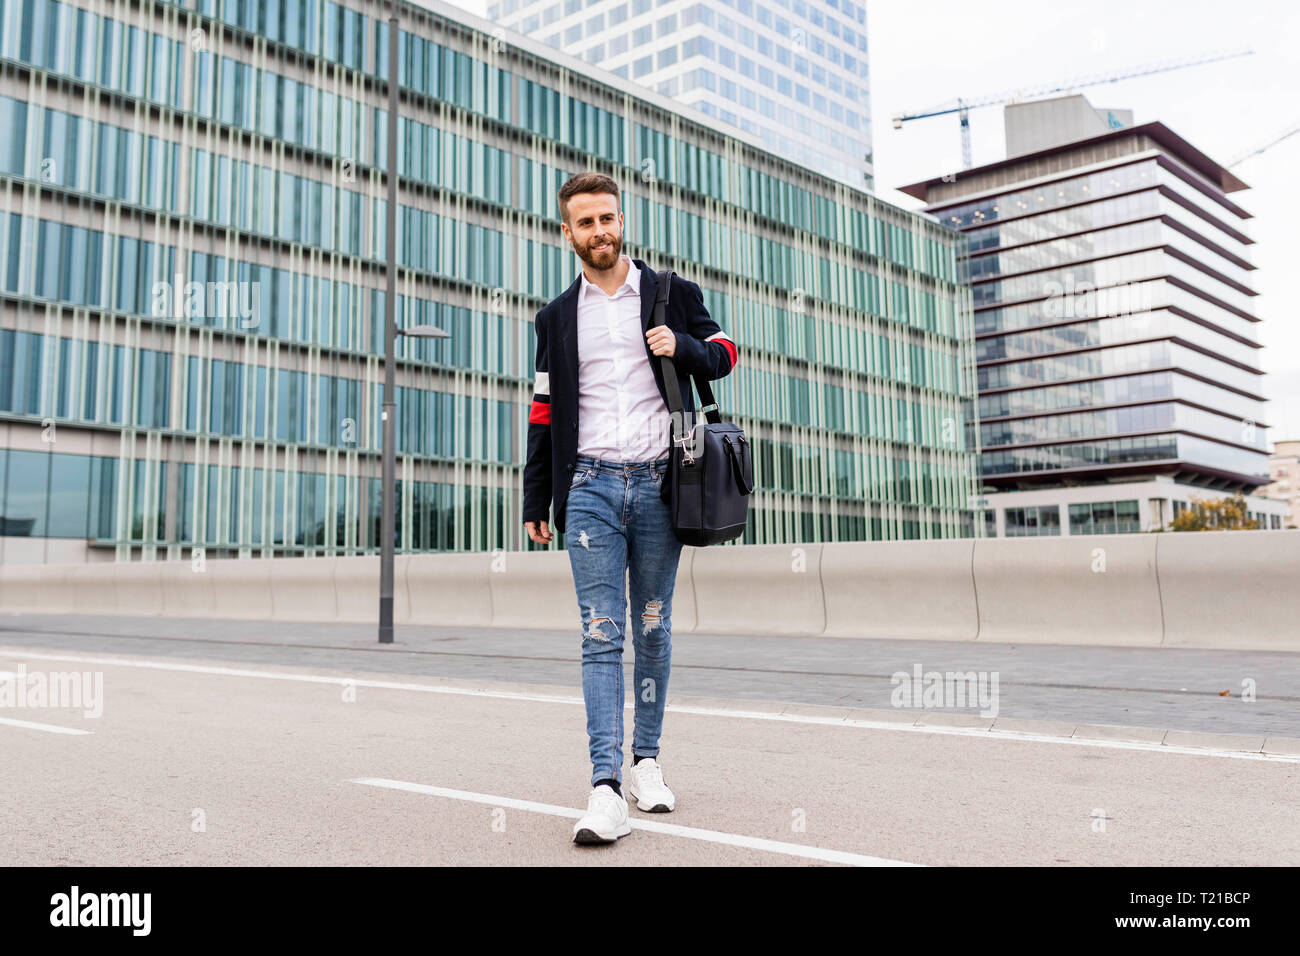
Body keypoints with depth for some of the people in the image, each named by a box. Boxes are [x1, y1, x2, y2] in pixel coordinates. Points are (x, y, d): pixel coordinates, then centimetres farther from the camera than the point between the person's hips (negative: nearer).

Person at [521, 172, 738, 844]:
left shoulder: (672, 295, 10)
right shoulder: (556, 317, 14)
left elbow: (723, 352, 18)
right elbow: (544, 411, 15)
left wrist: (684, 347, -5)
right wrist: (534, 500, 11)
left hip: (659, 485, 0)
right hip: (590, 487, 0)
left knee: (653, 629, 7)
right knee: (601, 634, -8)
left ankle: (646, 760, 21)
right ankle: (607, 788, -11)